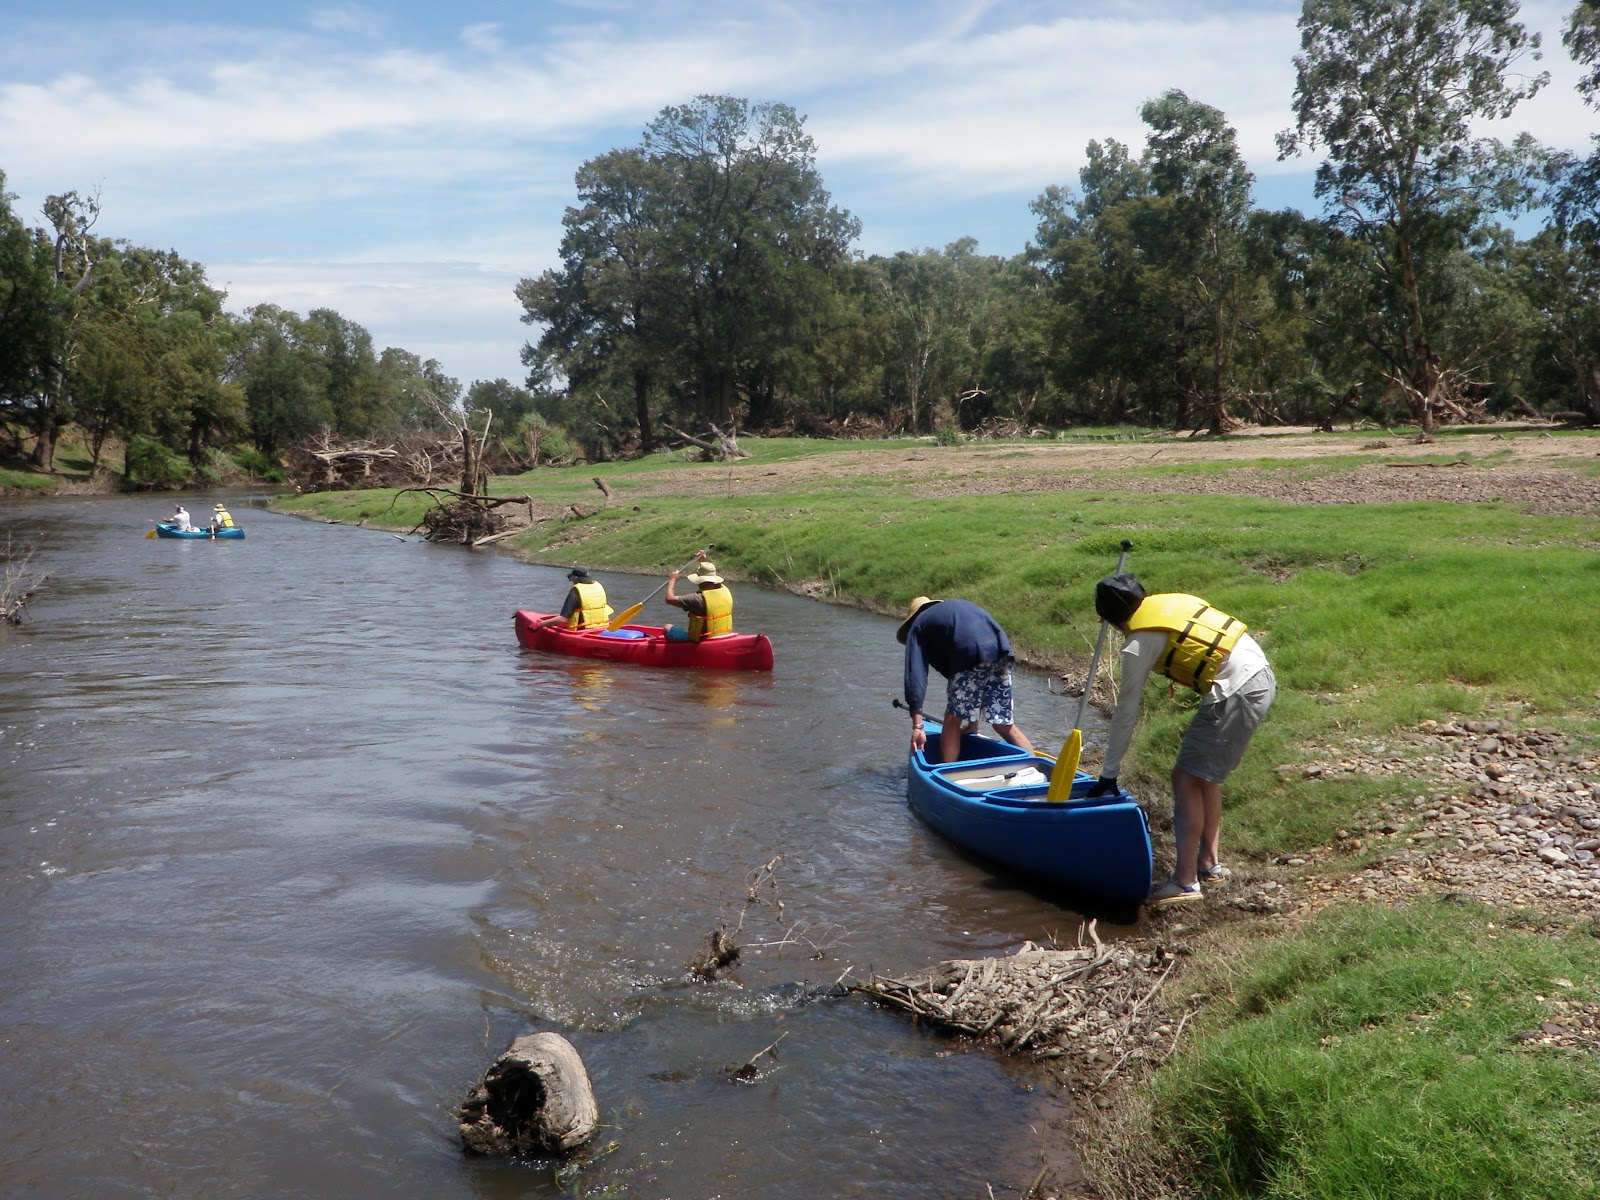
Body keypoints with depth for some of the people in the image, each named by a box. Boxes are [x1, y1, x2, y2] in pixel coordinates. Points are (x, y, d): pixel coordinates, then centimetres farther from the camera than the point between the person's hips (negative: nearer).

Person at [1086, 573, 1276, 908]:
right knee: (1204, 774, 20)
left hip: (1236, 693, -9)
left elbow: (1126, 712, -2)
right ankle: (1208, 862, 27)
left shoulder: (1139, 643, -6)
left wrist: (1108, 774, 6)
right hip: (1262, 672, 9)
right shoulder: (1169, 600, 15)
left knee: (1186, 778, -3)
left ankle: (1185, 881, -2)